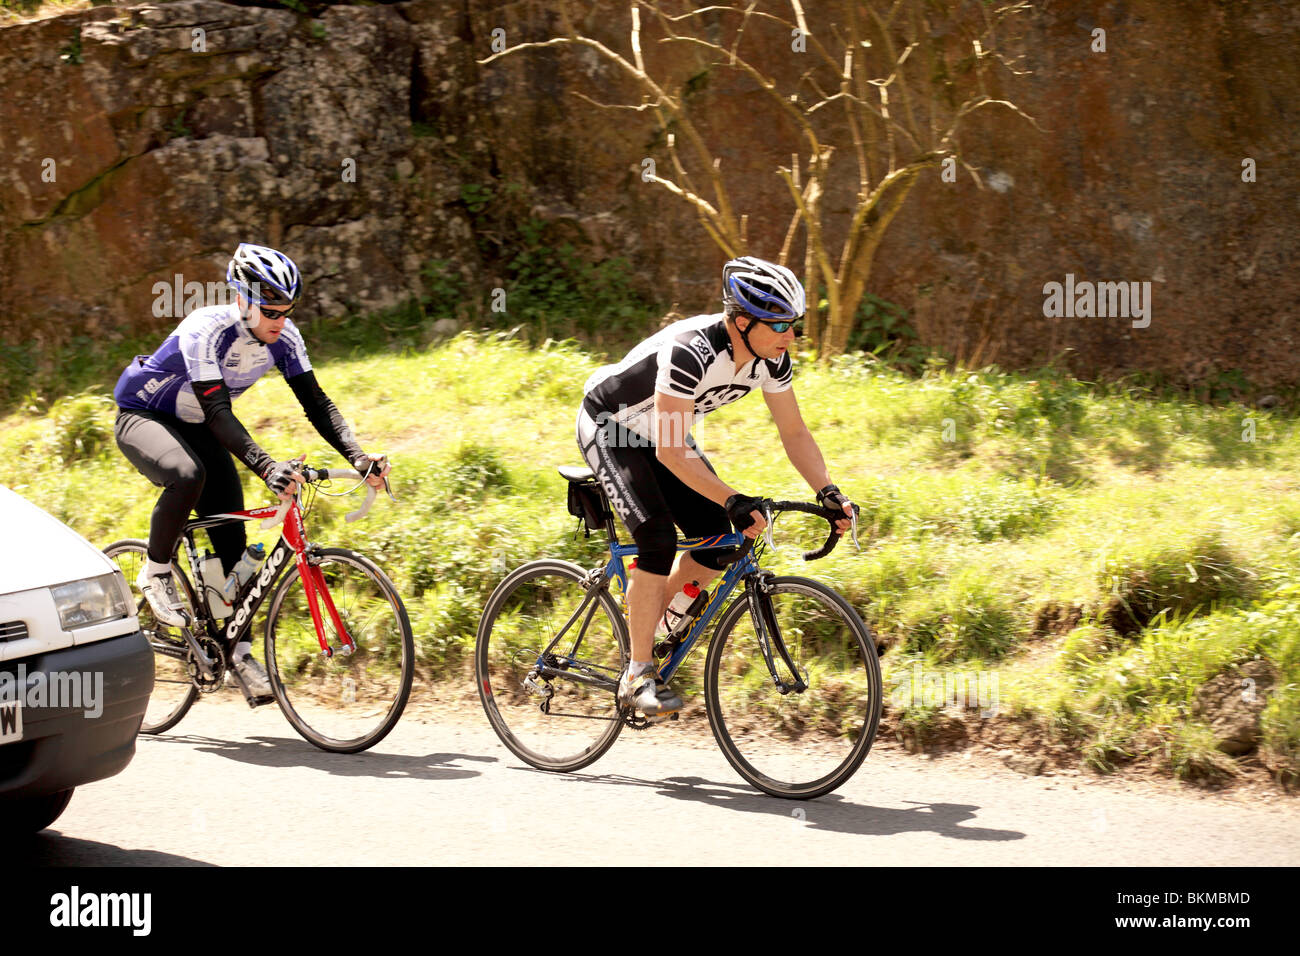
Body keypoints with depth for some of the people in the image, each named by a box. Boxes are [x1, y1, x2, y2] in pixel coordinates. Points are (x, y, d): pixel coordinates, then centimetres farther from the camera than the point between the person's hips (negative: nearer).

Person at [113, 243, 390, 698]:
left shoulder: (284, 337, -15)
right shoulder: (205, 331, -33)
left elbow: (316, 402, -13)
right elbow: (218, 412, -41)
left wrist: (357, 456, -29)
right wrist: (266, 467, -53)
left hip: (195, 429, 6)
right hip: (143, 418, -6)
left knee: (231, 537, -4)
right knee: (188, 475, -38)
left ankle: (238, 651, 6)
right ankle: (156, 573, -14)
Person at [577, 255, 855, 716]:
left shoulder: (770, 357, -15)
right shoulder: (691, 352, -38)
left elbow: (794, 432, -6)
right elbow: (670, 452, -40)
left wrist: (828, 492, -20)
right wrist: (733, 501, -47)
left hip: (659, 433, 8)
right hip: (610, 426, -8)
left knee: (717, 544, -5)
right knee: (658, 539, -24)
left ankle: (645, 628, 18)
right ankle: (638, 674, -15)